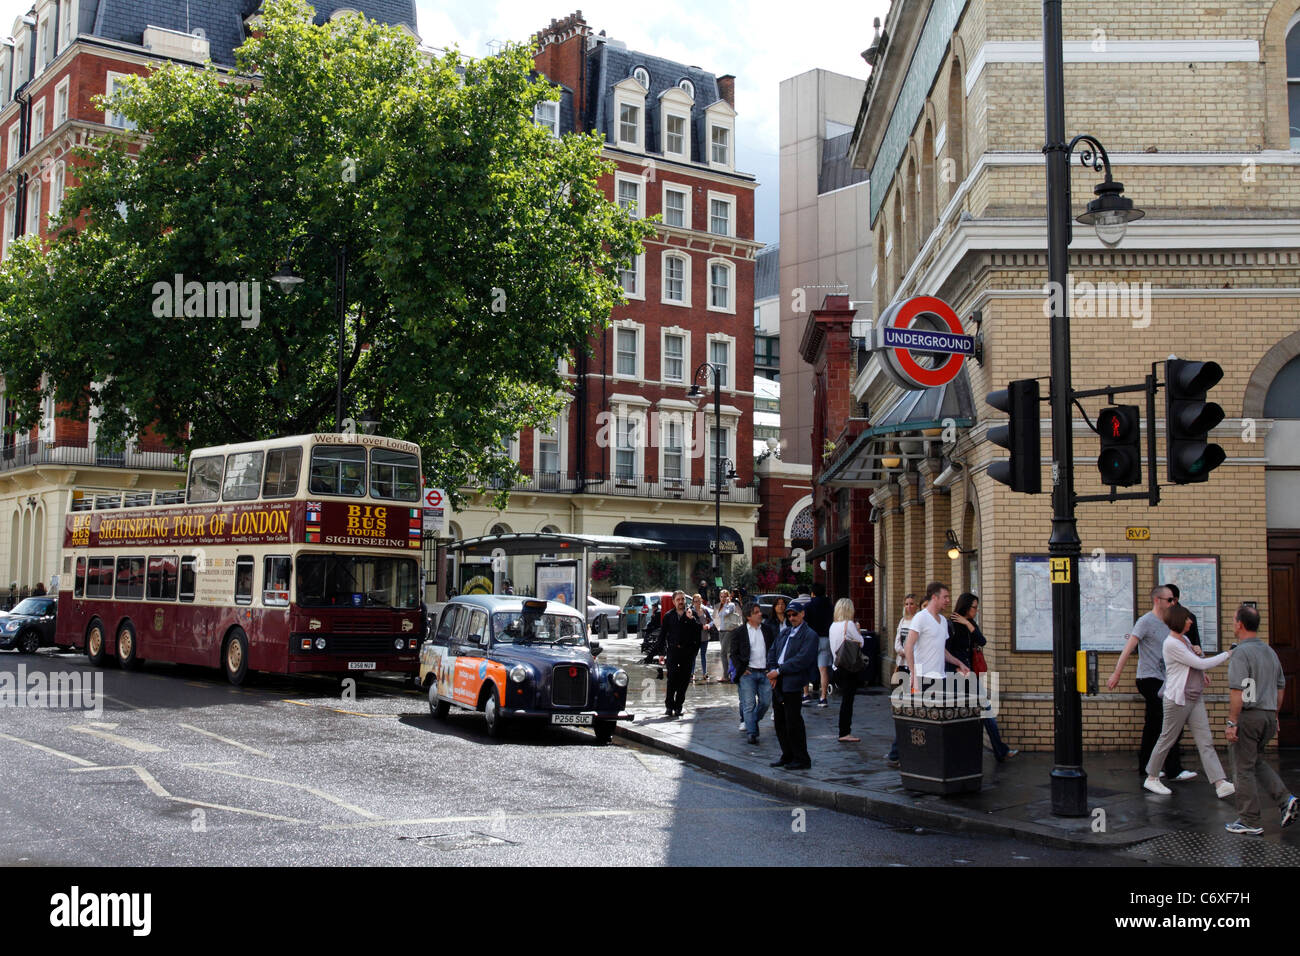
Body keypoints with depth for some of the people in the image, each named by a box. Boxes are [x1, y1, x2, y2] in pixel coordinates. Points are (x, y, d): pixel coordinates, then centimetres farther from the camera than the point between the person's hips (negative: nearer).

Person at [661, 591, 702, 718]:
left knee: (684, 679, 2)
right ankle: (669, 705, -5)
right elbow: (663, 635, 12)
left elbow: (699, 629, -8)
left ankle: (678, 706, 11)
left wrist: (691, 618, -21)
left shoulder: (692, 613, 5)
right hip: (673, 650, 0)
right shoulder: (668, 616, 9)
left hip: (688, 651, 0)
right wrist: (662, 652, 7)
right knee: (672, 677, -11)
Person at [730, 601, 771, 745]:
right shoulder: (739, 632, 0)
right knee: (749, 704, -6)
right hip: (747, 673, -3)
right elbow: (734, 654, 2)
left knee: (766, 702, 4)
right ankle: (752, 733, -1)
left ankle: (752, 721, 29)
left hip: (765, 672, 4)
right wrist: (741, 669, -8)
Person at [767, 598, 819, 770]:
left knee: (793, 723, -4)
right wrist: (772, 671, -2)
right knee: (779, 721, 13)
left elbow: (802, 659, -17)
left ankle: (802, 759, 6)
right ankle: (787, 755, 25)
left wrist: (779, 671, -16)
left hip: (793, 683, -8)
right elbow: (772, 651, 15)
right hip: (778, 684, 8)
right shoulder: (785, 632, 16)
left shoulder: (809, 635, -8)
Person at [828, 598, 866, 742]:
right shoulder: (849, 624, -11)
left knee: (845, 699, 13)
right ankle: (844, 733, -4)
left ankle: (845, 731, 16)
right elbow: (860, 643, -4)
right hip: (849, 668, -7)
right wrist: (858, 631, 11)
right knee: (847, 699, -4)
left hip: (836, 667, 7)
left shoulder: (833, 626, 11)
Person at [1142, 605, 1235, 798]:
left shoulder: (1185, 640, 12)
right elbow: (1200, 663, -18)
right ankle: (1151, 778, 20)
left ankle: (1220, 784, -7)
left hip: (1195, 699, 8)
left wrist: (1202, 673, 11)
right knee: (1167, 740, 4)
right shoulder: (1171, 644, -17)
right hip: (1177, 700, -8)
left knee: (1206, 742, -1)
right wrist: (1227, 654, -11)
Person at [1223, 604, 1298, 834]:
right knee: (1257, 761, 22)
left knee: (1244, 768, 1)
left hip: (1248, 715, -8)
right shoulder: (1270, 651, 12)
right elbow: (1280, 686, 18)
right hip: (1268, 715, 8)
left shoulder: (1242, 653, -15)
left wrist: (1232, 722, -18)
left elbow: (1238, 691, -21)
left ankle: (1249, 821, 5)